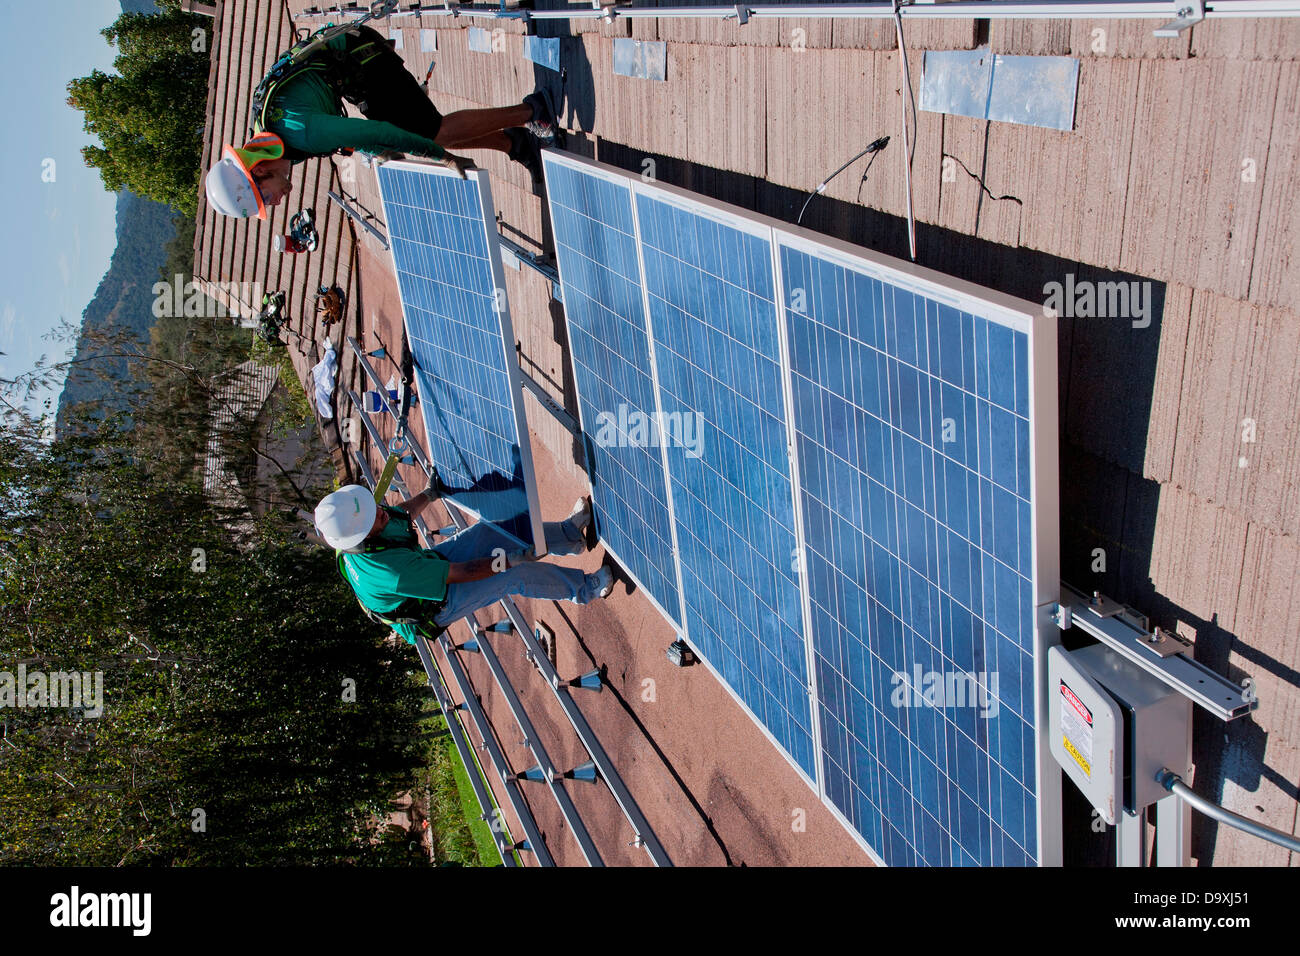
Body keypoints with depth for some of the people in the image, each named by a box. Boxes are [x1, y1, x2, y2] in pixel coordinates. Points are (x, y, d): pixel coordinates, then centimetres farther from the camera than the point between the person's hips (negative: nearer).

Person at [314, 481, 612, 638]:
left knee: (489, 531, -1)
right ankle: (584, 588, 9)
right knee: (517, 574, -14)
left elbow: (404, 513, 6)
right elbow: (461, 573, -35)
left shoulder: (359, 537, -20)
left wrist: (430, 493, 21)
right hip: (440, 606, -8)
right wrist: (512, 558, -26)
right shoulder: (389, 570, -45)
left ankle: (570, 533, 14)